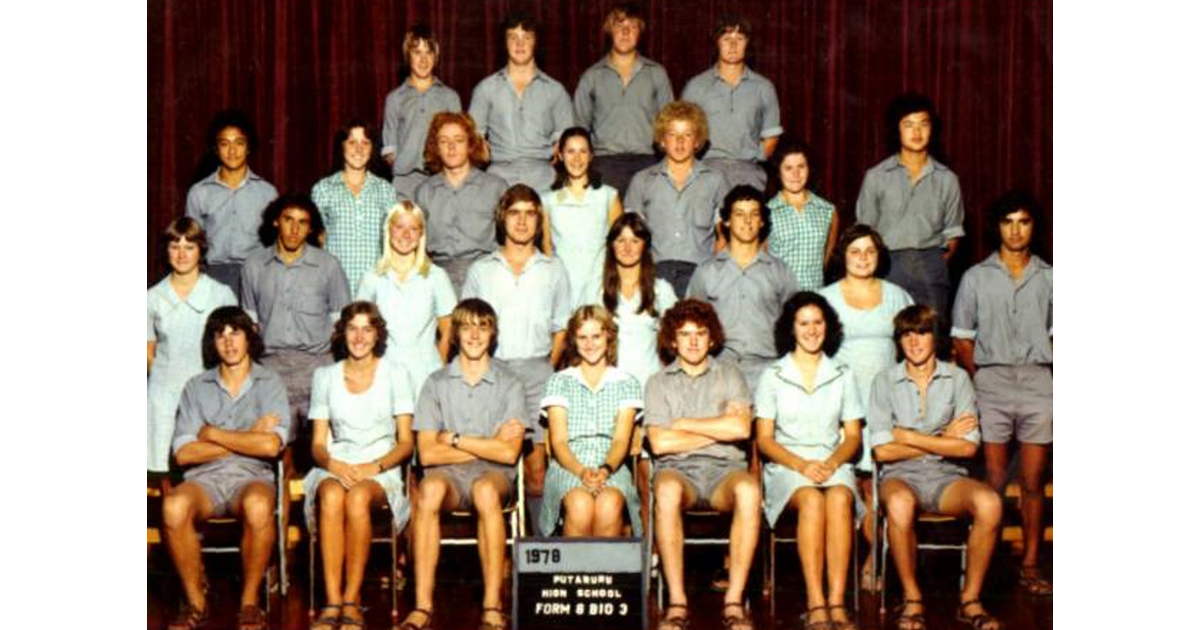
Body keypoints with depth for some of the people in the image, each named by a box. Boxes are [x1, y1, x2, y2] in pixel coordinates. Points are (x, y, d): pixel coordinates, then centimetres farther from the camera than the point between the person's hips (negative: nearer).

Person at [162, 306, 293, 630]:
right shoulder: (196, 387, 13)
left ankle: (250, 601, -18)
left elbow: (271, 445, -8)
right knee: (174, 505, -33)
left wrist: (212, 434, -2)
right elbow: (183, 453, 1)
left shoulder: (270, 384, 9)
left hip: (252, 476, -1)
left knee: (257, 505, -38)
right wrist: (248, 437, -3)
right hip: (204, 479, 2)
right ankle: (195, 602, -15)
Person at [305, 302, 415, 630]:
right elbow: (318, 443, 11)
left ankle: (352, 601, -34)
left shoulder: (394, 374, 10)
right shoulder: (325, 376, 15)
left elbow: (405, 442, 6)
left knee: (358, 497, -37)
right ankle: (332, 603, -38)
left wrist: (373, 468, -12)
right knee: (332, 496, -36)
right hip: (334, 467, 1)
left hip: (381, 470, -1)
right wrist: (333, 464, -12)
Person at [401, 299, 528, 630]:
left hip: (494, 474, -1)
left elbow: (509, 453, -5)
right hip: (448, 474, 1)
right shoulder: (436, 383, 9)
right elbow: (427, 453, -1)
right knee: (429, 490, -35)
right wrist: (488, 446, -4)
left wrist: (455, 439, -4)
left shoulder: (509, 384, 7)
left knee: (486, 491, -37)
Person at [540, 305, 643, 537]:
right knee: (580, 505, -35)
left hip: (612, 467, 0)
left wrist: (606, 469, -18)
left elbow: (621, 440, 3)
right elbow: (558, 441, 4)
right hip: (568, 467, 0)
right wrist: (581, 471, -16)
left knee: (609, 504, -35)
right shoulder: (560, 381, 14)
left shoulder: (627, 384, 15)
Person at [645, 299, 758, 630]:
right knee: (667, 490, -37)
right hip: (678, 468, 0)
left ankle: (734, 600, -31)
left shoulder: (731, 376, 15)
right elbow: (660, 442, -2)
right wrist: (718, 431, 0)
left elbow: (741, 427, -4)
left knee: (748, 490, -35)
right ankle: (676, 601, -33)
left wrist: (685, 424, 1)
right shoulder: (659, 383, 14)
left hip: (722, 468, 0)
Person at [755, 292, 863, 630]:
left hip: (834, 464, 1)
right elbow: (764, 440, 4)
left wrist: (831, 463, -10)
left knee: (839, 499, -34)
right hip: (786, 466, -1)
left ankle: (837, 602, -38)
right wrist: (801, 465, -13)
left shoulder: (843, 375, 16)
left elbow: (854, 436, 11)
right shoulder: (773, 376, 10)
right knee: (811, 500, -35)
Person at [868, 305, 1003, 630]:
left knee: (989, 502, -32)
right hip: (901, 475, -1)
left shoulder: (957, 378, 7)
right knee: (900, 503, -38)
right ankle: (912, 599, -19)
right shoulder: (884, 382, 5)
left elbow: (968, 446, -2)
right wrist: (943, 439, -3)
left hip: (947, 476, 1)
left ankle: (970, 599, -15)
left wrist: (909, 437, -5)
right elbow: (882, 450, -4)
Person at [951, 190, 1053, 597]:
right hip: (991, 381, -1)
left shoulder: (1048, 279, 10)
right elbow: (962, 339, 9)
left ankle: (1030, 564, 11)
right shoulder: (976, 278, 7)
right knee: (994, 480, -1)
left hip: (1038, 382, 1)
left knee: (1033, 482, 4)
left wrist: (1056, 382, 3)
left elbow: (1057, 336, 12)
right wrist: (978, 380, 1)